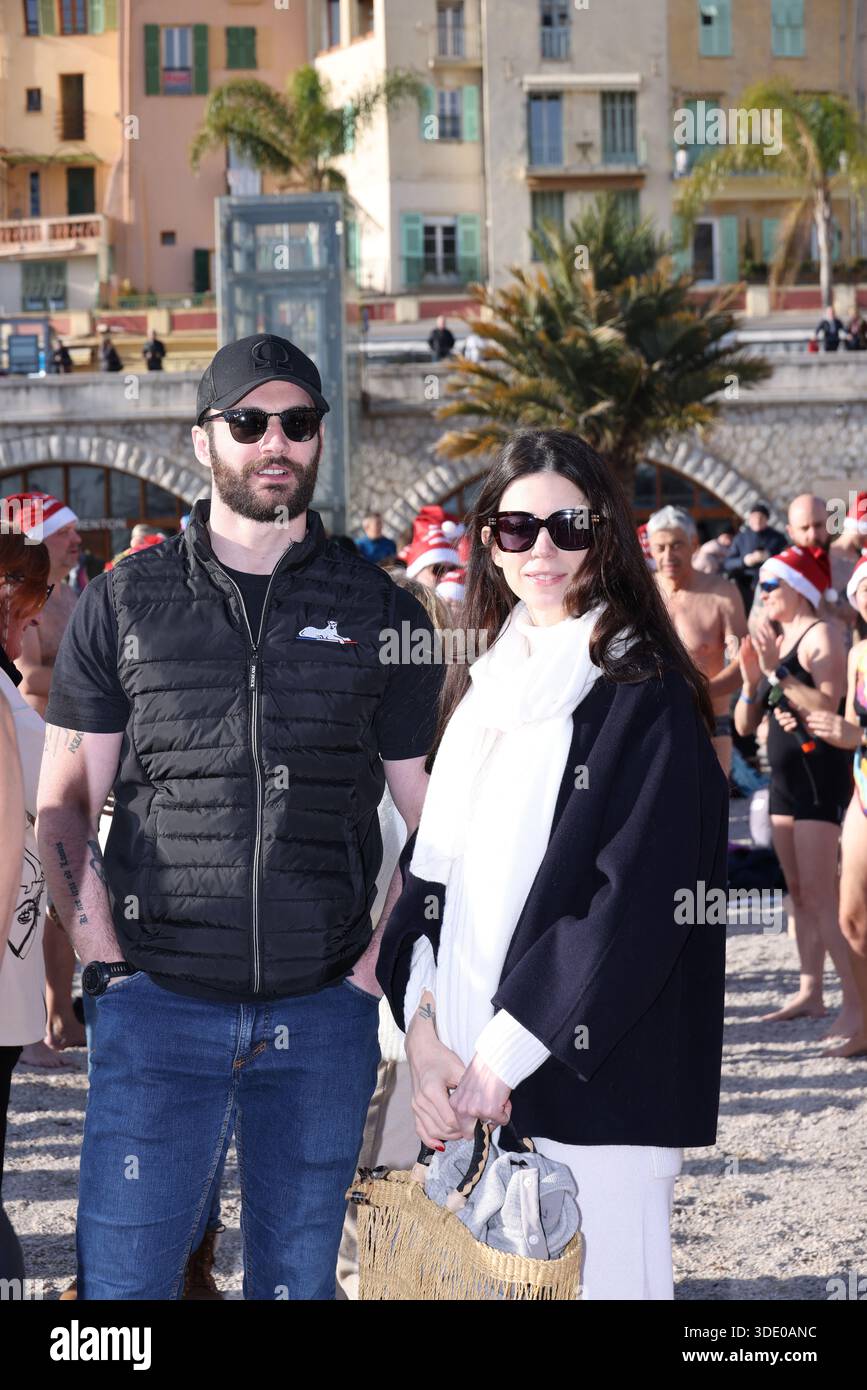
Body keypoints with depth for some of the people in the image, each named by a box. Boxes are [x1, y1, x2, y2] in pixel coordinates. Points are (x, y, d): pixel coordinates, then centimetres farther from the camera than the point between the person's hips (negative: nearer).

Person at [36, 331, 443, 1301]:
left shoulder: (379, 614, 7)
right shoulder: (124, 604, 5)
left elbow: (436, 819, 10)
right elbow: (63, 805, 6)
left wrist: (378, 963, -3)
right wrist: (107, 964, -6)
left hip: (324, 1016, 1)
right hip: (160, 1004, -1)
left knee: (299, 1277, 10)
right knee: (122, 1276, -4)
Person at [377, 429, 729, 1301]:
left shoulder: (642, 693, -6)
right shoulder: (480, 688, 14)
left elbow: (634, 902, -14)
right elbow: (429, 869, 11)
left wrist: (503, 1056, -16)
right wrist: (423, 1033, -5)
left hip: (591, 1077, -6)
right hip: (467, 1070, 6)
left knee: (597, 1278, -4)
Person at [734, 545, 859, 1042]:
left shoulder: (821, 635, -10)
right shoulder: (774, 641, 15)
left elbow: (828, 706, -24)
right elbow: (745, 724, 15)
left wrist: (777, 670, -22)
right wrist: (751, 678, -2)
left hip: (820, 772, -9)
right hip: (785, 775, 9)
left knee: (820, 895, -13)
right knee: (800, 894, 11)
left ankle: (857, 1002, -13)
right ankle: (811, 993, 16)